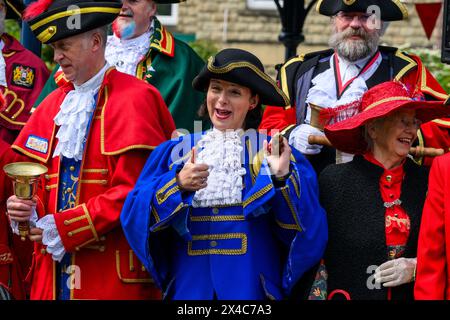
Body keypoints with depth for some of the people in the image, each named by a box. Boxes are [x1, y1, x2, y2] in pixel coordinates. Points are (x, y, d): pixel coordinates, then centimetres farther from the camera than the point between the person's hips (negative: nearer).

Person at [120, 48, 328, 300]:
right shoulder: (174, 152, 8)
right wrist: (177, 185, -18)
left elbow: (306, 229, -8)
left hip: (251, 288, -2)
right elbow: (133, 217, -3)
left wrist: (283, 178, -23)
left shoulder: (272, 153, 2)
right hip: (188, 286, 2)